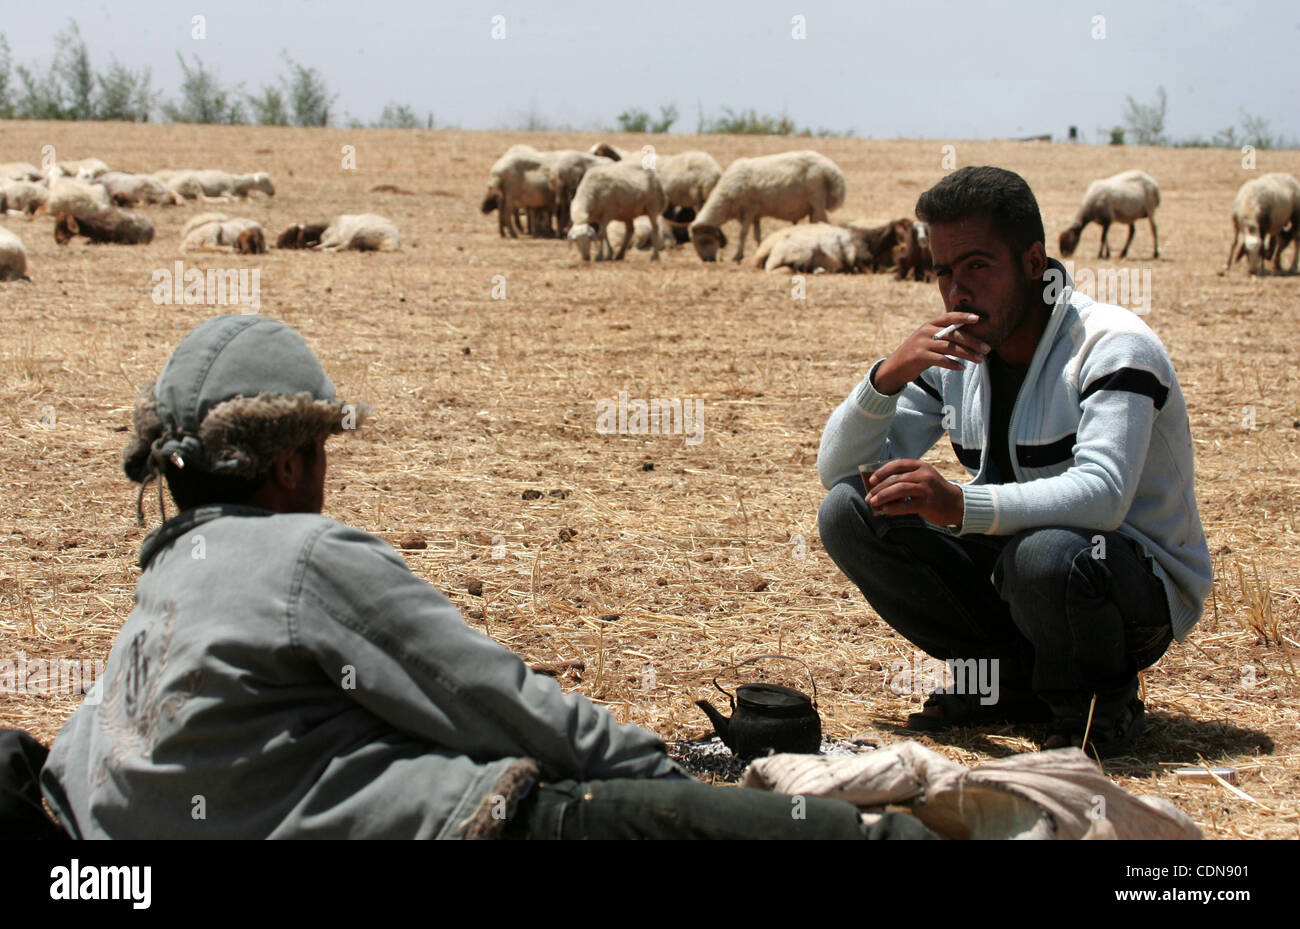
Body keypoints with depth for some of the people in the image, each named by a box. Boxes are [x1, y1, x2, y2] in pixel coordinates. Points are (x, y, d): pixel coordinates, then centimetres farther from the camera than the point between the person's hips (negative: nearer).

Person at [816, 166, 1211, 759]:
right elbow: (837, 469, -1)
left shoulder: (1113, 347, -19)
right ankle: (1007, 682, 2)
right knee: (846, 513, -9)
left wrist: (961, 505, -47)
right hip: (1011, 561, 7)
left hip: (1144, 584, -6)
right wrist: (889, 375, -20)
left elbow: (1102, 495, -35)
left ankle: (1101, 705, -8)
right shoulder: (950, 354, 1)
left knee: (1045, 555, -41)